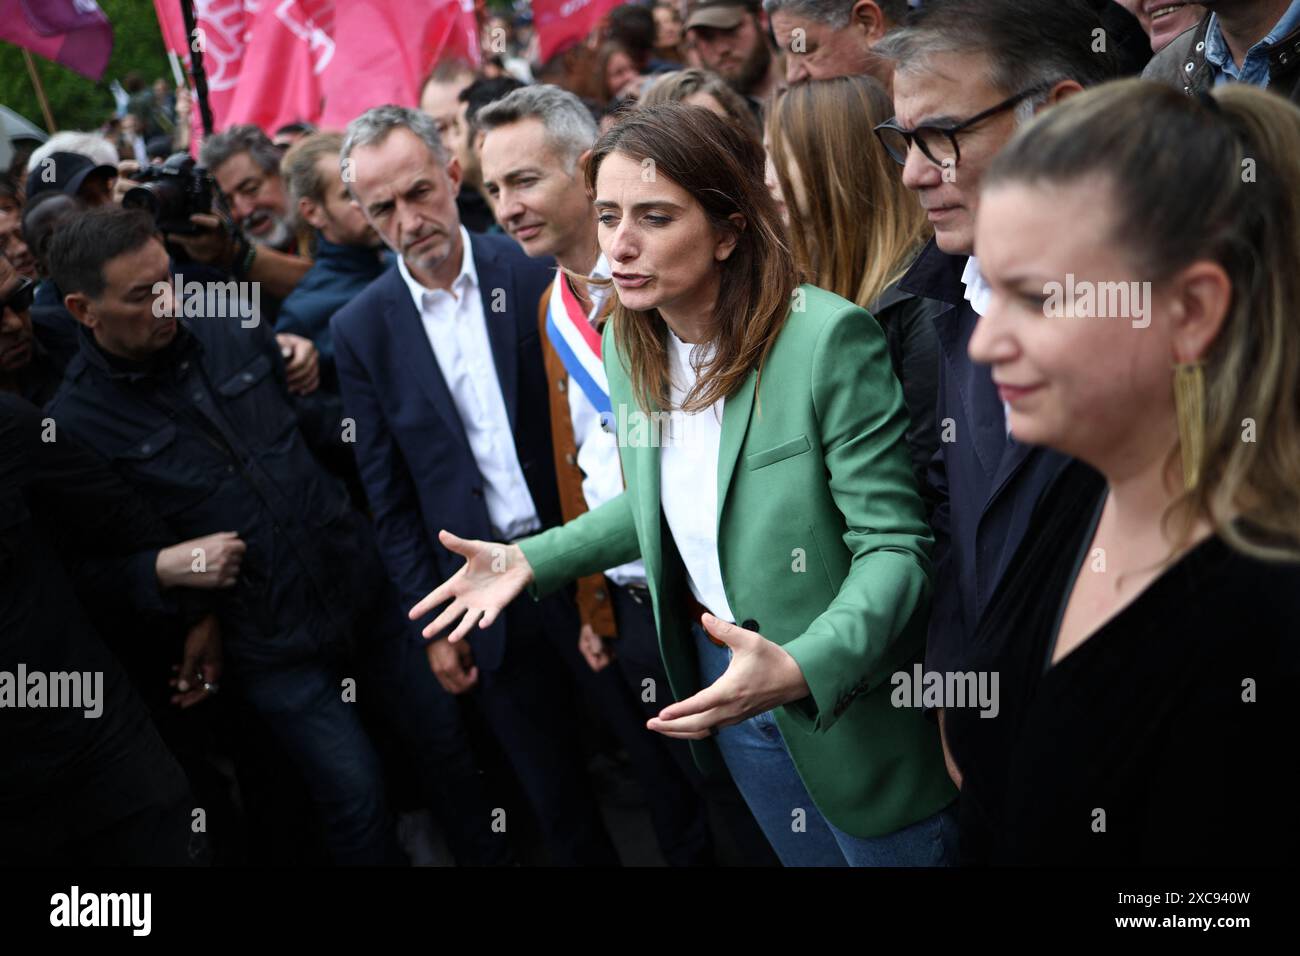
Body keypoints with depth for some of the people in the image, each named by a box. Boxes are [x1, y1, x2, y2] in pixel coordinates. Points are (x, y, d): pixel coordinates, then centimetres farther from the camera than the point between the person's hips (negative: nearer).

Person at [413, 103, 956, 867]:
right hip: (717, 684, 6)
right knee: (807, 857, 25)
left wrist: (800, 669, -38)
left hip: (850, 708, -6)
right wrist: (529, 560, 2)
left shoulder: (826, 337, -25)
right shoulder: (627, 342, -2)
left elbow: (894, 545, -23)